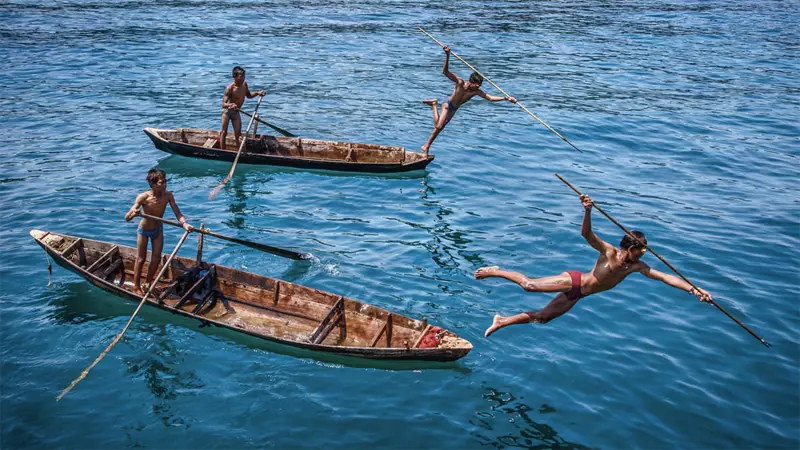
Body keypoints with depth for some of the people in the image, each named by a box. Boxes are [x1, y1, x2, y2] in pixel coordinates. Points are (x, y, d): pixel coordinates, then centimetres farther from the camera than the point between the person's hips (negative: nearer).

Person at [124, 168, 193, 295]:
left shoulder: (168, 195, -24)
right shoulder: (143, 197, -32)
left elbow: (178, 214, -24)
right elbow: (127, 218, -32)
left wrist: (185, 224, -44)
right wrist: (133, 213, -55)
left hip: (158, 229, 3)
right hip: (144, 230, -3)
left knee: (156, 259, 11)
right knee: (141, 259, 11)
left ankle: (149, 283, 35)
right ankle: (136, 286, 30)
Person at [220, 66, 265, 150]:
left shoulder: (244, 85, -6)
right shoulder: (230, 88, -27)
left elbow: (248, 95, 16)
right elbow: (223, 104, -34)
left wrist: (257, 93, -1)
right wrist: (230, 105, -56)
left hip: (236, 112, 5)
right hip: (227, 111, -5)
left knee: (238, 134, 2)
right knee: (224, 132, 2)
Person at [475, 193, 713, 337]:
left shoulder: (637, 266, 1)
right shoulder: (609, 251, -16)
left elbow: (666, 277, -2)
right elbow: (586, 234, -28)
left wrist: (693, 288, -12)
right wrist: (588, 211, -47)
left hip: (577, 295, 7)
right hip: (573, 281, -6)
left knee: (541, 317, 3)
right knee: (529, 285, -20)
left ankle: (502, 321, 14)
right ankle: (496, 271, 4)